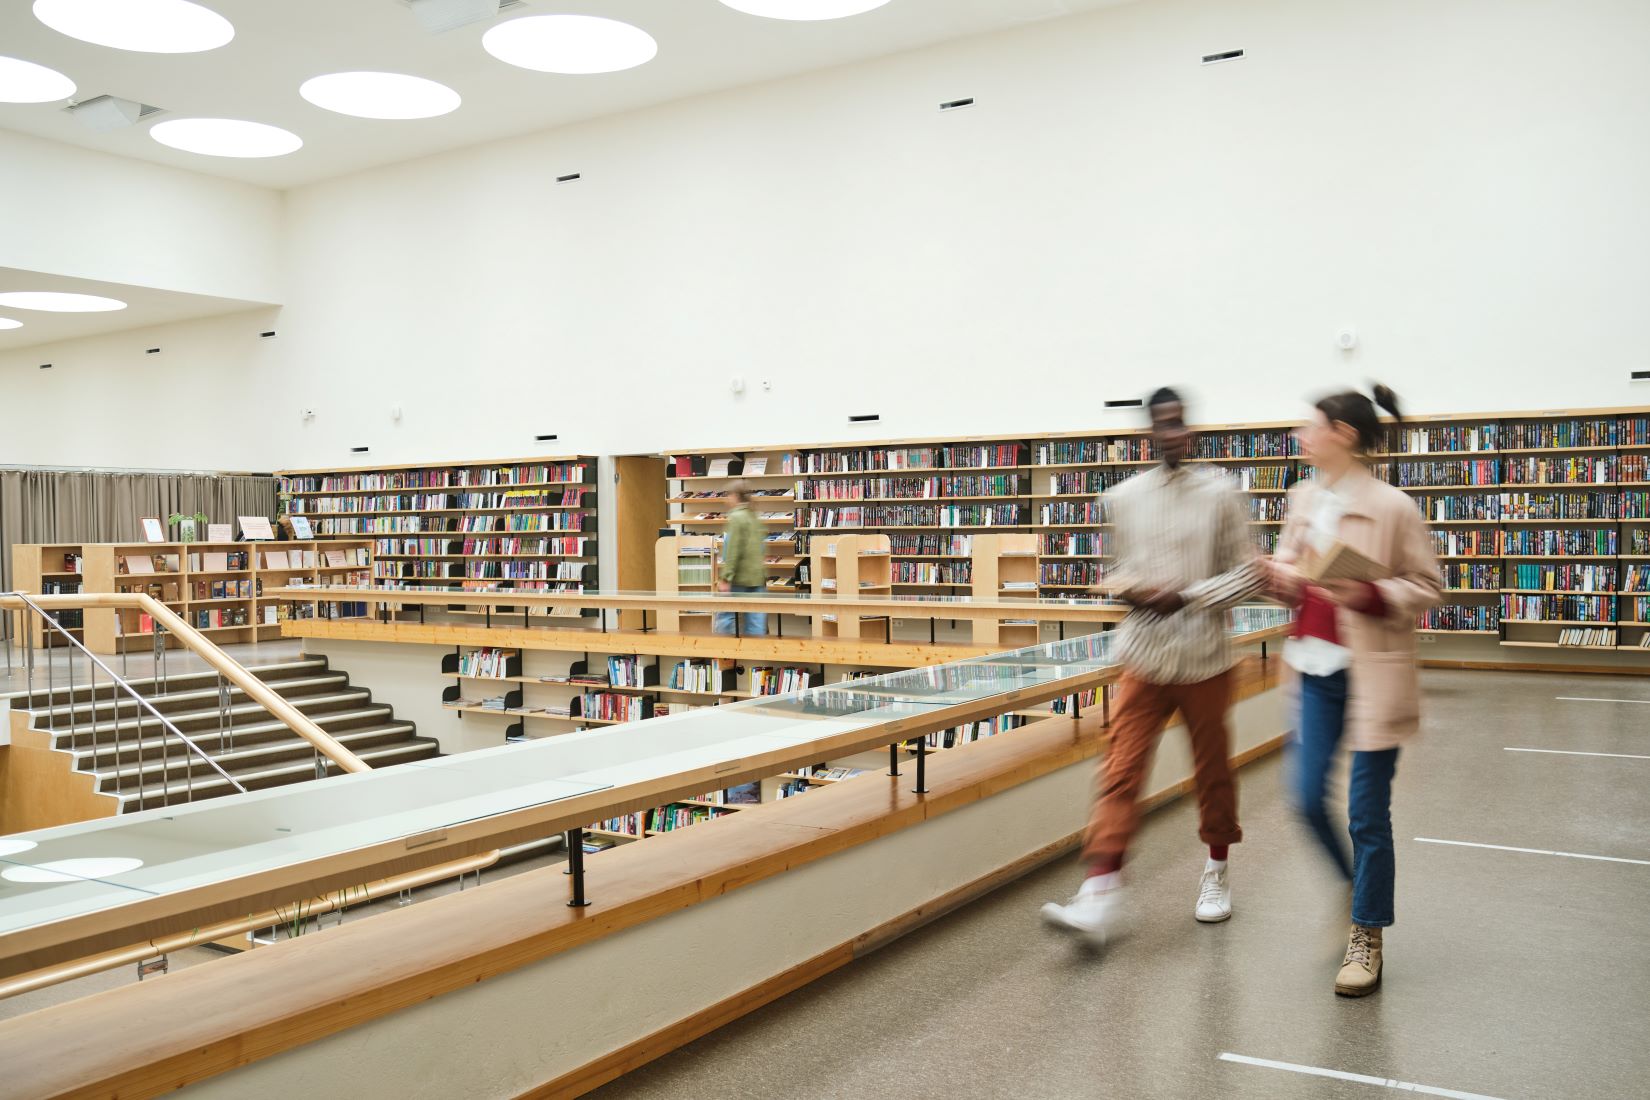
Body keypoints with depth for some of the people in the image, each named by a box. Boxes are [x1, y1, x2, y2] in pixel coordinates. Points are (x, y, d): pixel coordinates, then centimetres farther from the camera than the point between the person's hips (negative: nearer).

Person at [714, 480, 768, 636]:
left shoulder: (736, 517, -10)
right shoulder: (754, 517, 14)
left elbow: (733, 551, -16)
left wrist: (725, 578, -17)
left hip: (741, 577, -7)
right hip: (758, 575, 7)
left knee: (725, 615, 0)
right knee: (756, 619, 5)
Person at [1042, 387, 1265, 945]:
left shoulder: (1220, 493, -3)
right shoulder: (1124, 498, 4)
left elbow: (1249, 574, -3)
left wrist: (1186, 596, -15)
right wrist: (1134, 590, -8)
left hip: (1204, 661, -1)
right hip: (1145, 659, 1)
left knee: (1212, 769, 13)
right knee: (1121, 772, -6)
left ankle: (1217, 872, 35)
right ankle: (1100, 896, -9)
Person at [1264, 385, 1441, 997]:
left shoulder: (1392, 507, -12)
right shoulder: (1304, 499, 6)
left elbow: (1428, 587, -6)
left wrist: (1372, 595, -23)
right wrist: (1282, 578, -3)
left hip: (1372, 673, -5)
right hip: (1316, 668, 6)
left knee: (1367, 811, 3)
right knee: (1308, 797, 5)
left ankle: (1367, 938, 19)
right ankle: (1355, 885, 34)